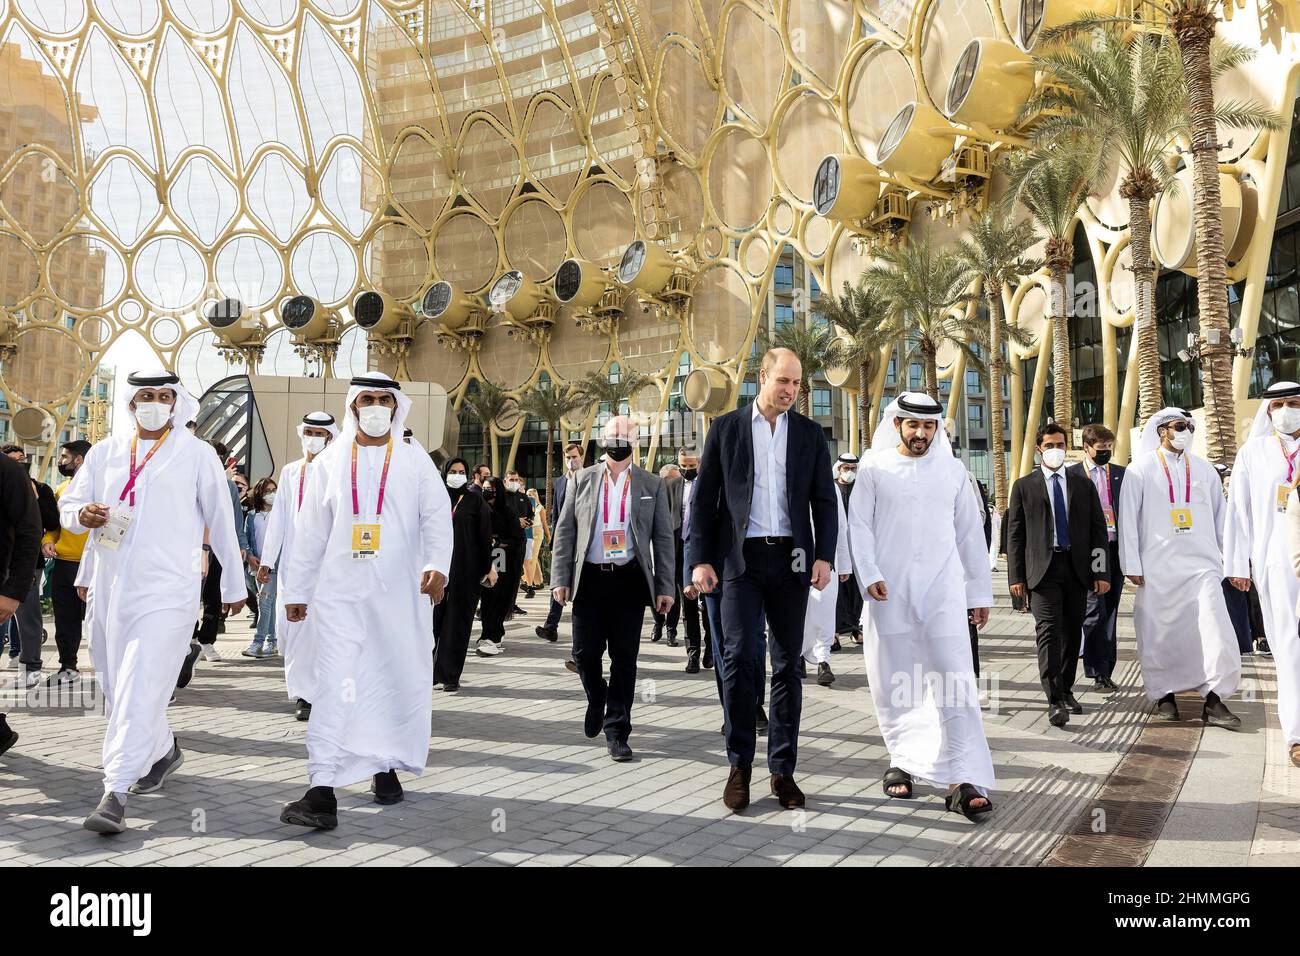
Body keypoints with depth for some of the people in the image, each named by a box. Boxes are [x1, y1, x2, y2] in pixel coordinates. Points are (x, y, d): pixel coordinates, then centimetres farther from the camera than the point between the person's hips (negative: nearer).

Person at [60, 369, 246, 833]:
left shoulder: (197, 455, 0)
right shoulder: (105, 452, 11)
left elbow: (221, 522, 5)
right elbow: (68, 503, 15)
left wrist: (234, 585, 9)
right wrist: (82, 514, -10)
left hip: (165, 593, -5)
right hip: (109, 589, 5)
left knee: (141, 691, -13)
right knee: (117, 687, 16)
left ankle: (115, 792, -12)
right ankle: (164, 751, 39)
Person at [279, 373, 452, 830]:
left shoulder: (415, 461, 6)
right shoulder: (330, 461, 9)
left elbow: (437, 517, -4)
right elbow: (311, 531, 10)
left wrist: (437, 564, -21)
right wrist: (296, 590, 9)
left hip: (401, 593, 0)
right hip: (341, 592, 0)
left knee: (399, 681, 8)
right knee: (334, 684, -8)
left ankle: (386, 766, 28)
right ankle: (322, 790, -10)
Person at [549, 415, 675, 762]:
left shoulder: (652, 485, 6)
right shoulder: (582, 480, 8)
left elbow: (663, 537, 5)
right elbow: (564, 531, 7)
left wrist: (665, 587, -1)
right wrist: (561, 578, -1)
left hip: (629, 580, -1)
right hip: (589, 579, 1)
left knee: (624, 658, 2)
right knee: (585, 652, 4)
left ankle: (616, 731, 12)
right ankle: (596, 702, 35)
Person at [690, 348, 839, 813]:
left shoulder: (810, 433, 10)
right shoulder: (726, 428, 6)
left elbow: (825, 500, 9)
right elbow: (705, 498, 4)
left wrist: (824, 557, -4)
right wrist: (702, 560, -3)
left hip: (791, 560, 2)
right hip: (741, 559, -2)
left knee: (788, 665, 5)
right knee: (739, 658, -8)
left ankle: (783, 769, 14)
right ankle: (740, 765, 7)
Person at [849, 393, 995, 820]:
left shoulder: (953, 470, 9)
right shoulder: (874, 469, 5)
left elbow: (971, 534, 12)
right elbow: (860, 526, 2)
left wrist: (980, 592, 11)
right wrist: (869, 575, -12)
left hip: (942, 590, 0)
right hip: (888, 592, 0)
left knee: (956, 683, -8)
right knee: (892, 684, 6)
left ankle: (963, 781, -9)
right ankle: (903, 762, 22)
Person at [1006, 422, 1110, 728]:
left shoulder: (1083, 484, 13)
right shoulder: (1024, 486, 6)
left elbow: (1098, 529, 10)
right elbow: (1015, 534, 4)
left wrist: (1102, 571, 1)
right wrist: (1016, 576, -3)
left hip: (1076, 568, 3)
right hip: (1042, 568, -3)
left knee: (1072, 632, 9)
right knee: (1049, 630, -13)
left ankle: (1066, 690, 24)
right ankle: (1055, 701, -14)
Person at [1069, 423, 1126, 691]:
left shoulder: (1121, 474, 13)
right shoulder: (1071, 475, 1)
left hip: (1115, 549, 4)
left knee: (1110, 613, 7)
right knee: (1095, 611, -10)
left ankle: (1103, 672, 15)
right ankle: (1098, 671, 4)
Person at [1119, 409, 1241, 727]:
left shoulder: (1204, 469, 13)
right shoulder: (1141, 469, 4)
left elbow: (1221, 517, 14)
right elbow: (1127, 518, 0)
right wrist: (1132, 565, -5)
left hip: (1202, 563, 2)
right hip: (1157, 567, -2)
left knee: (1216, 629, -10)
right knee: (1160, 633, 2)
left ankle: (1214, 699, -2)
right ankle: (1164, 694, 17)